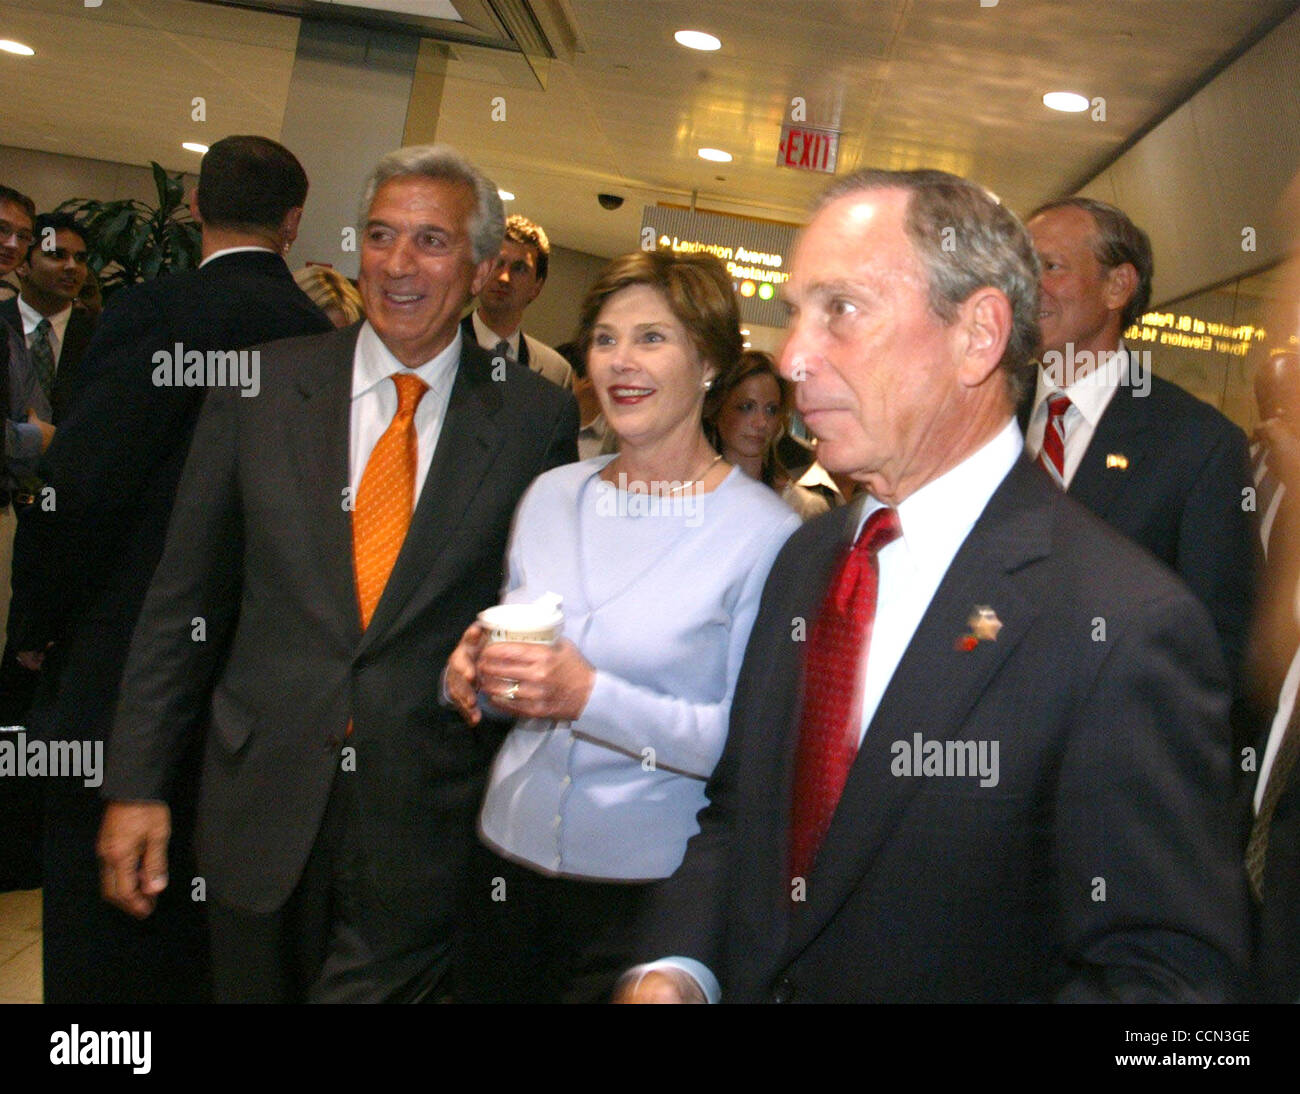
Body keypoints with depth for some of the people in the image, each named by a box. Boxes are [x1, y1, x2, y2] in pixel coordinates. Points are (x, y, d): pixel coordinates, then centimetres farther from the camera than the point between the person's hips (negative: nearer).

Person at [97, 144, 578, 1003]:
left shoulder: (536, 416, -4)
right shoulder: (262, 386, 0)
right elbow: (187, 599, 3)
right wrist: (137, 782, 2)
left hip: (431, 822, -2)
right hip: (264, 803, 2)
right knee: (257, 984, 19)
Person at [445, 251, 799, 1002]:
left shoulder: (764, 532, -13)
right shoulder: (551, 495, 5)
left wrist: (592, 697, -24)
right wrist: (478, 671, -7)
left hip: (648, 893, -5)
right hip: (510, 857, 5)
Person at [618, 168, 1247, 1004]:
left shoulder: (1129, 629, -23)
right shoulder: (805, 559, 0)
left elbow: (1170, 972, -23)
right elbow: (736, 810, 5)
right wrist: (672, 970, -11)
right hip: (744, 984, 5)